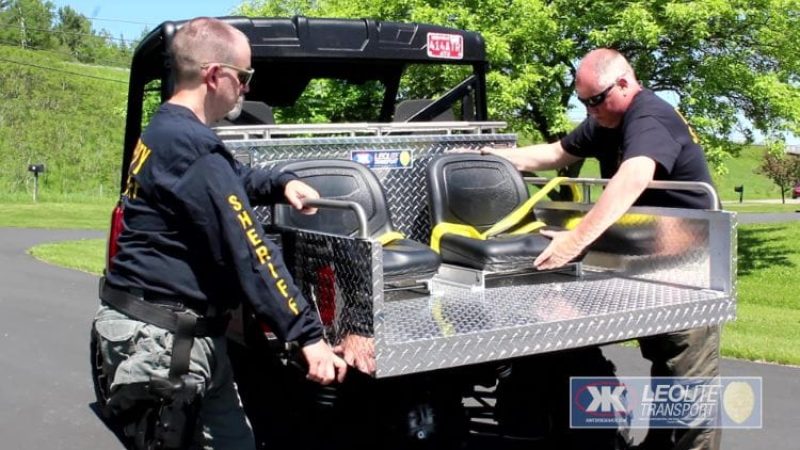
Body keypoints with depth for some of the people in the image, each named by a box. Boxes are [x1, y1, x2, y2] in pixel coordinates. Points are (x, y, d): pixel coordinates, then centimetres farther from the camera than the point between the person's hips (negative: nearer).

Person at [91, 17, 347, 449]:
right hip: (160, 337, -10)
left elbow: (231, 179, 29)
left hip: (188, 332, 10)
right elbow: (248, 253, -26)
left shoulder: (165, 131, 10)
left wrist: (281, 184, 9)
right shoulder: (190, 145, -22)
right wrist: (307, 335, -24)